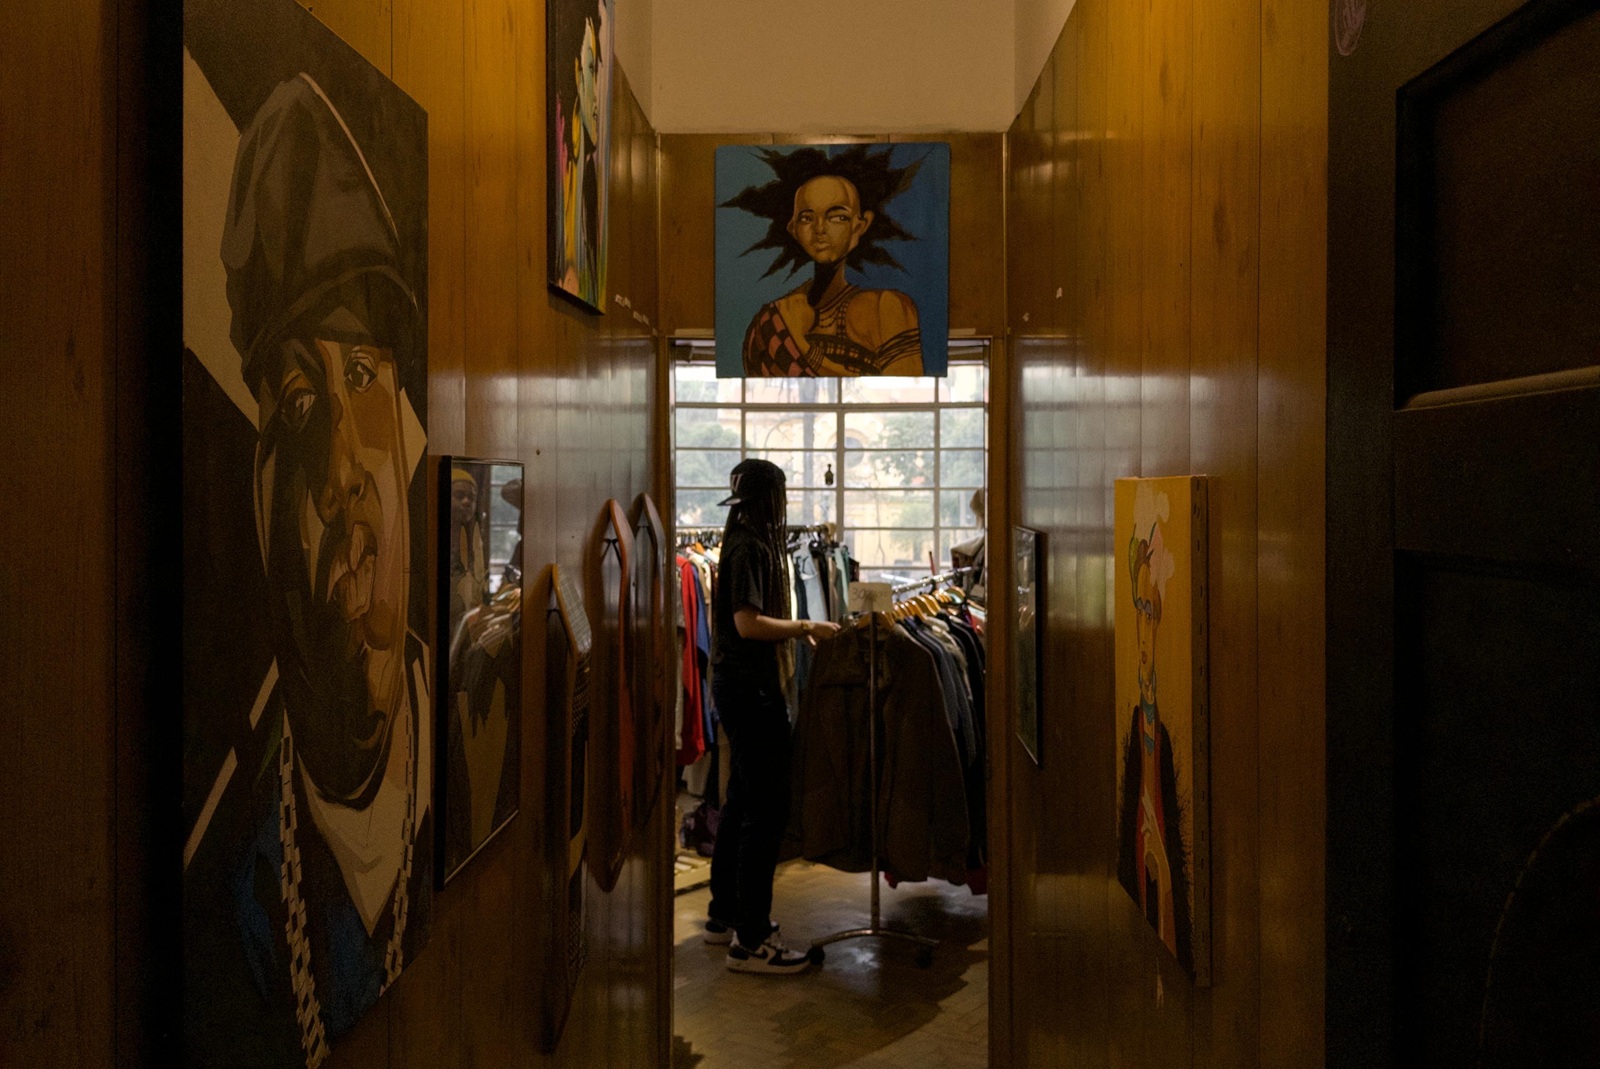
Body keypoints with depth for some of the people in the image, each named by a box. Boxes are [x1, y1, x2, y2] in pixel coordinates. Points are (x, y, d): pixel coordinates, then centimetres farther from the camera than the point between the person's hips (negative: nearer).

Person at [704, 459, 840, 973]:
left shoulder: (745, 542, 16)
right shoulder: (750, 548, -15)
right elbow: (748, 624, -23)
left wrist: (796, 629, 17)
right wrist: (806, 627, -16)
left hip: (737, 684, 11)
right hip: (750, 686, -11)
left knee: (742, 801, 18)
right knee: (768, 809, -8)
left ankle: (725, 916, 28)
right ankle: (750, 940, -4)